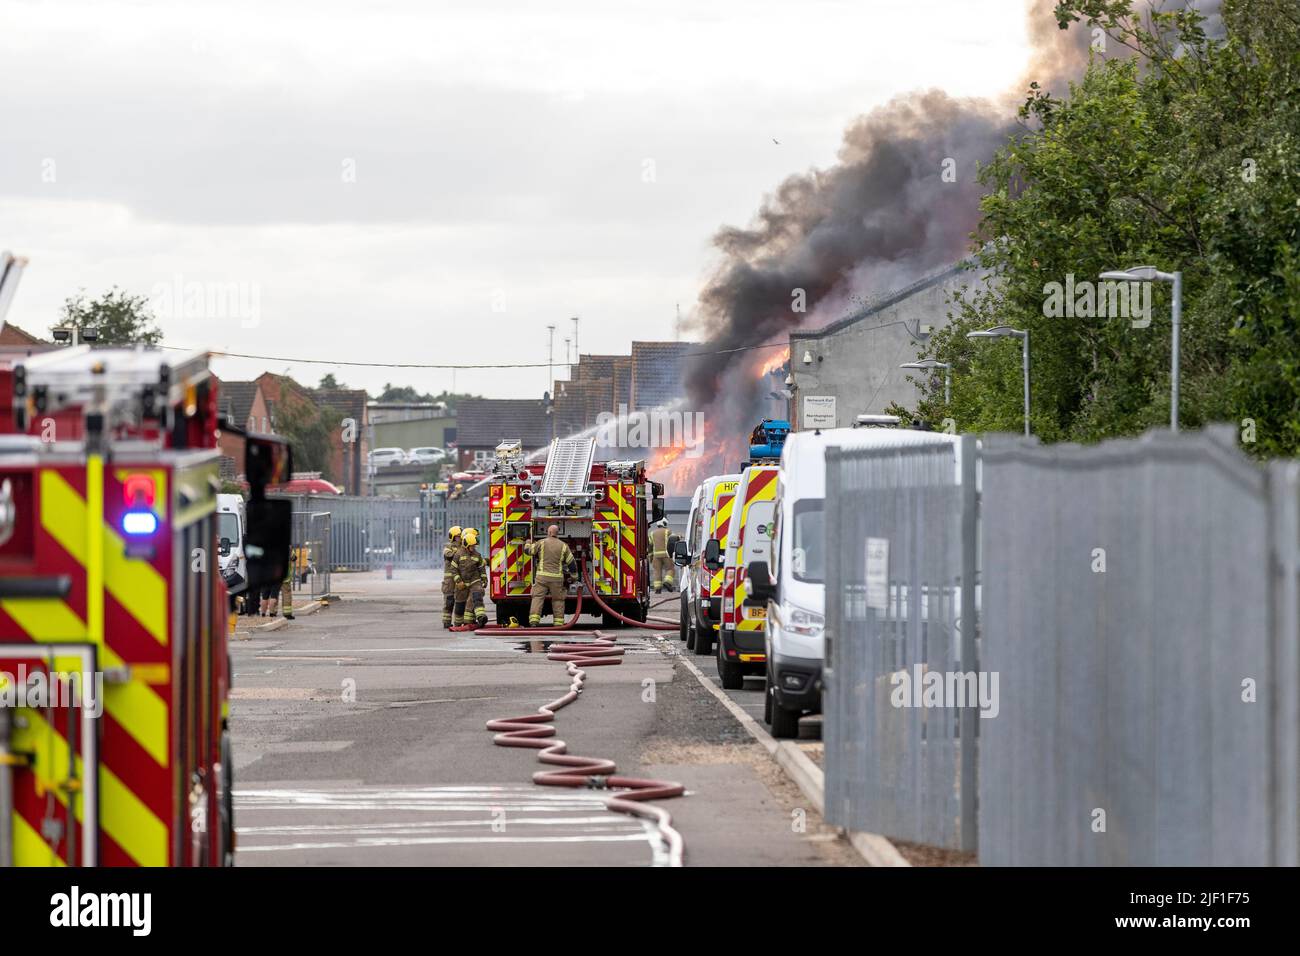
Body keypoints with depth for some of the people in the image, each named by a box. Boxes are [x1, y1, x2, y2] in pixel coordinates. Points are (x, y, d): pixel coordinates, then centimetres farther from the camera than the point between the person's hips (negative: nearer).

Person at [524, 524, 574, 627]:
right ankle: (558, 622, 8)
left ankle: (534, 620, -14)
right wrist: (572, 574, 20)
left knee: (538, 597, -2)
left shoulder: (541, 543, 1)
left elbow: (528, 550, 10)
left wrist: (528, 542, 30)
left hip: (542, 576, -1)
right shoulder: (563, 546, 6)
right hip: (557, 577, 1)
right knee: (557, 599, 10)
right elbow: (571, 562, 8)